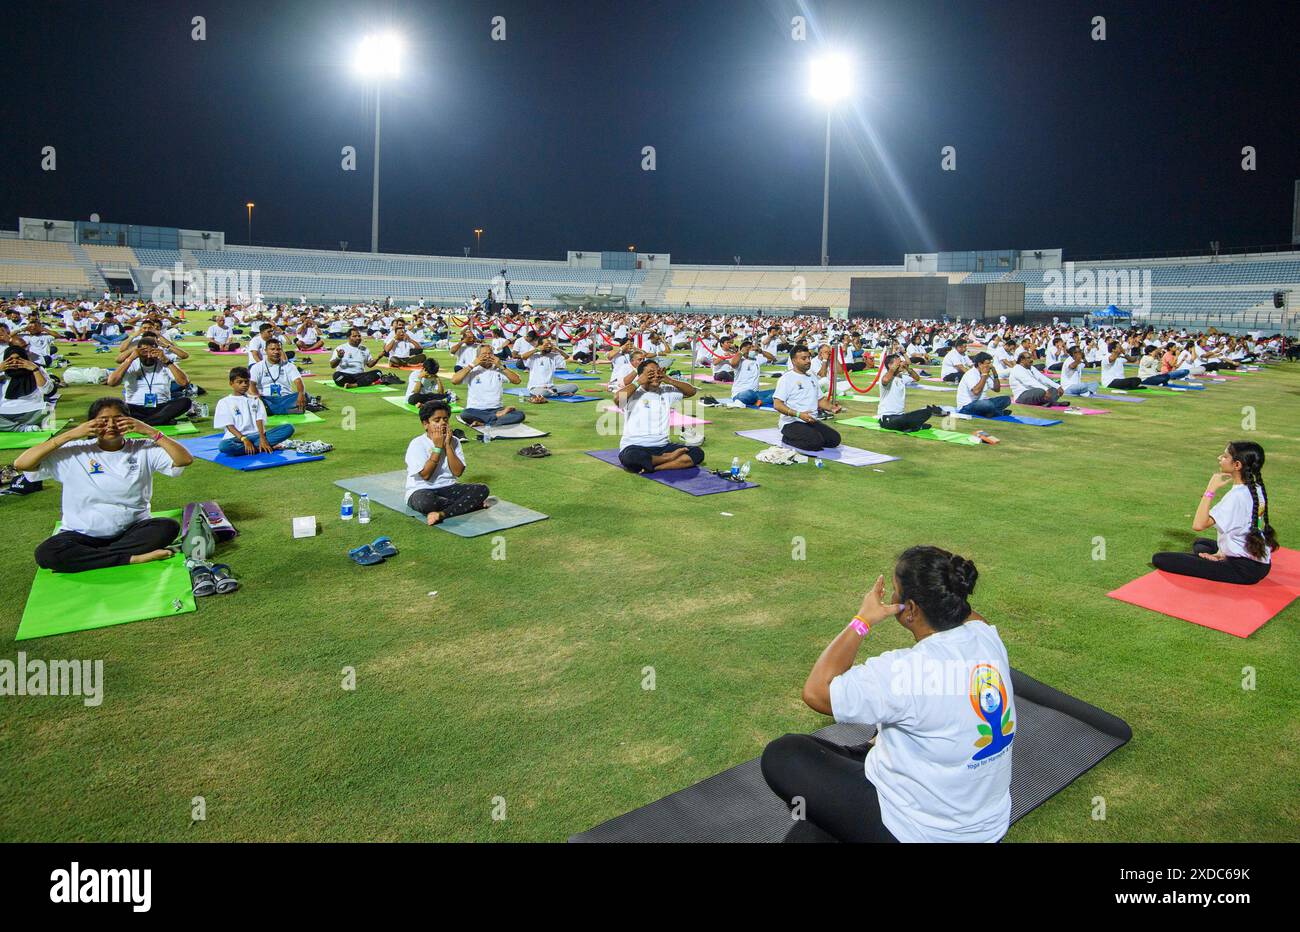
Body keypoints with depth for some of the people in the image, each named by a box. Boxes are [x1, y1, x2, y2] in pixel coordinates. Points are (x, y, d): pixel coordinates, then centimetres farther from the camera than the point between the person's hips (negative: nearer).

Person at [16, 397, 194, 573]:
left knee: (169, 527, -28)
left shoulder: (143, 449, 1)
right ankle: (132, 558, -24)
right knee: (46, 554, -30)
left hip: (132, 530, 1)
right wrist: (70, 435, -14)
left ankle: (90, 556, -20)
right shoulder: (75, 453, -1)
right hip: (83, 535, -1)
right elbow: (21, 464, -9)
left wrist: (149, 431, -14)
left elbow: (185, 459, -10)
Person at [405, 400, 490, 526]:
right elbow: (425, 475, -17)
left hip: (447, 488, 4)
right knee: (426, 501, -41)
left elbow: (458, 472, -7)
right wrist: (437, 447, -17)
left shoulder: (454, 441, 2)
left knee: (482, 490, -19)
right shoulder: (417, 444, -10)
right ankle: (470, 503, -19)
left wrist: (447, 445, -13)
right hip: (422, 490, -4)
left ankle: (442, 514, -30)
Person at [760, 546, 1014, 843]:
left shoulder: (907, 670, -32)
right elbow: (965, 615, 15)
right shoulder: (989, 638, -11)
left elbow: (816, 691, -24)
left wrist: (862, 621, -19)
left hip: (922, 833, -7)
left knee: (781, 755, 1)